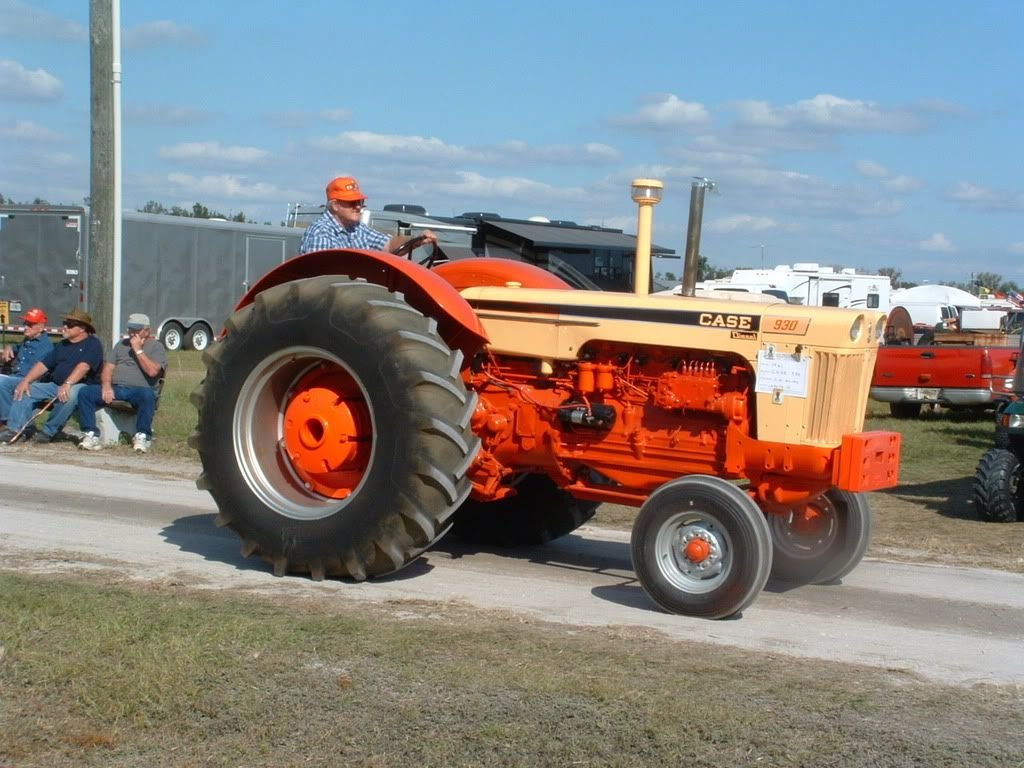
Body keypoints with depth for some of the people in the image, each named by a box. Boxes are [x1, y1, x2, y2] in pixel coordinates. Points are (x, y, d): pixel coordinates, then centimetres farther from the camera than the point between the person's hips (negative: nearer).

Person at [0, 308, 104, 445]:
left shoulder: (92, 344, -5)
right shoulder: (62, 345, 19)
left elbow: (84, 366, -21)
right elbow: (43, 364, 12)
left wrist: (67, 384, -35)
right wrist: (26, 381, -3)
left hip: (80, 386, -8)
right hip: (55, 385, 8)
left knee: (71, 393, -40)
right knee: (23, 389, -4)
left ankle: (48, 432, -29)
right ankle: (15, 429, -17)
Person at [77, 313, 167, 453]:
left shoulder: (156, 347, 9)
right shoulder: (121, 344, 26)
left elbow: (152, 371, -8)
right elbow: (108, 368, 16)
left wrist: (138, 350, -6)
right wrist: (106, 386, -4)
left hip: (139, 390, -4)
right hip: (114, 388, 4)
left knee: (148, 395, -40)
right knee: (84, 392, -19)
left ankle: (142, 436, -26)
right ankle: (91, 434, -21)